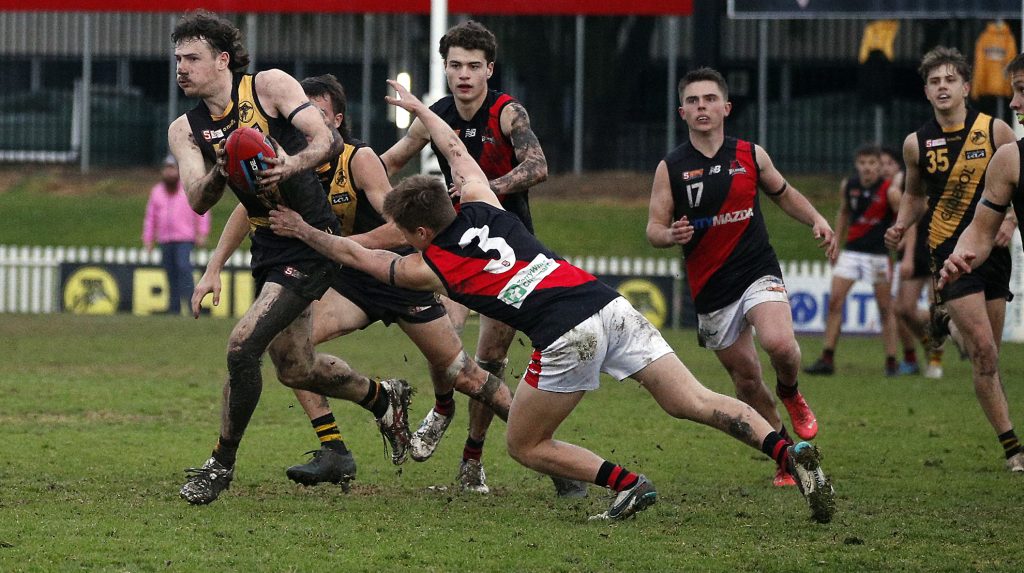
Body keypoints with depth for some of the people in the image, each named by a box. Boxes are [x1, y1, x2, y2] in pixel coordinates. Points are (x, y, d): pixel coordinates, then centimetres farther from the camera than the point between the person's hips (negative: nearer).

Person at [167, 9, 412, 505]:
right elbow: (198, 201, -9)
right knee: (296, 368, 15)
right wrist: (218, 172, -30)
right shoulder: (185, 130, 3)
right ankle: (384, 398, 43)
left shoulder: (269, 86, -10)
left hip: (311, 242, -7)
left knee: (243, 346, -17)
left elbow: (328, 139, -18)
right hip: (268, 248, 7)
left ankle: (221, 464, -2)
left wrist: (291, 164, -37)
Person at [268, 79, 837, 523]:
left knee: (524, 445, 12)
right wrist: (417, 107, 55)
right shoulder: (481, 207, 19)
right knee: (694, 401, 1)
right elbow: (456, 147, 41)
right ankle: (787, 450, -20)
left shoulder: (428, 268, 9)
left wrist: (305, 231, 42)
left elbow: (359, 255, 28)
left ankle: (627, 483, -3)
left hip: (566, 338, -6)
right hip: (610, 304, 6)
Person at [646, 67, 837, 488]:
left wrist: (816, 220, 4)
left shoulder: (751, 155, 3)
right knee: (746, 378, 4)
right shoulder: (670, 168, -1)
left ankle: (791, 395, 6)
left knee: (779, 343, -28)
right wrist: (672, 235, -22)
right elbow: (654, 228, 1)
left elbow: (783, 193, 21)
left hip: (758, 273, -1)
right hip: (709, 290, 1)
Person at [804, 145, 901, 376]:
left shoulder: (889, 191, -11)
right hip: (851, 251, 3)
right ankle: (827, 359, -2)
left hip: (879, 254, -3)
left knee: (885, 308, 2)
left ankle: (891, 362, 10)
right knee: (835, 301, -6)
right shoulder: (848, 186, 1)